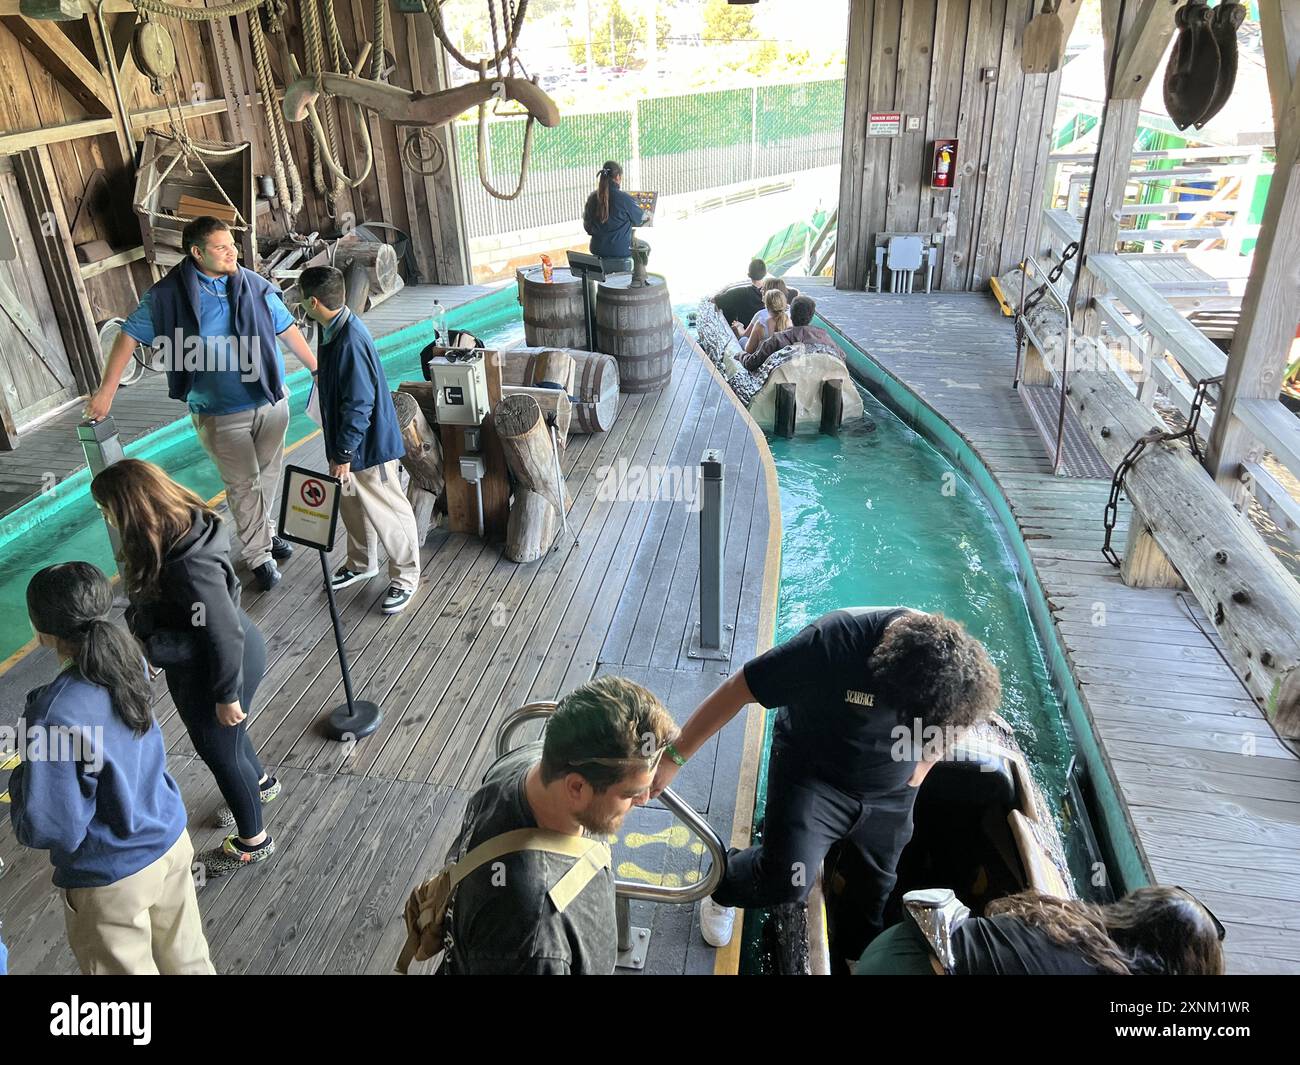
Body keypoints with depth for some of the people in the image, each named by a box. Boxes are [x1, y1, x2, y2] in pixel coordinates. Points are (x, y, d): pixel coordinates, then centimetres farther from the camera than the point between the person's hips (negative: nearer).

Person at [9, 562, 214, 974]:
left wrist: (20, 780, -6)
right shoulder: (127, 660, -11)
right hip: (172, 842, 6)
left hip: (111, 880, -5)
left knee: (128, 967, 19)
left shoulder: (55, 715, -31)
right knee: (186, 958, 24)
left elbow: (47, 829, -22)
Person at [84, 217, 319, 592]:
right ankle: (258, 555, 16)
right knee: (243, 484, 3)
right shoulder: (169, 294, -10)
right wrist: (106, 391, -2)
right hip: (220, 414, -3)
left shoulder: (254, 285, -3)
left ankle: (265, 531, 39)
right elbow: (130, 335, -2)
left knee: (269, 473, 17)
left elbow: (286, 329, 7)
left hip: (271, 400, 3)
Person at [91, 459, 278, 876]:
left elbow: (225, 634, -30)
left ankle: (253, 842, 38)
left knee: (220, 750, 14)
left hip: (213, 669, -9)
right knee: (216, 743, 31)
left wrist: (226, 695, -19)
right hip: (197, 662, 9)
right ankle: (261, 783, 60)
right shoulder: (182, 528, -9)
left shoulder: (188, 566, -38)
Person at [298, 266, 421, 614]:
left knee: (387, 513, 5)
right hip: (344, 442, 10)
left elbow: (358, 405, -26)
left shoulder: (351, 342, -28)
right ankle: (361, 563, 43)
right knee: (351, 506, 24)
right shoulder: (333, 330, 3)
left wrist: (344, 454, -20)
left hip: (368, 445, -10)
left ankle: (405, 576, 21)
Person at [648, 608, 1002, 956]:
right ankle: (723, 886, 16)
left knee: (879, 886, 18)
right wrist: (674, 757, -26)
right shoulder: (833, 643, -35)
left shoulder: (955, 660, -20)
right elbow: (737, 690, -29)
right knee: (785, 880, -18)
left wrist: (922, 766, -2)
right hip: (813, 774, -4)